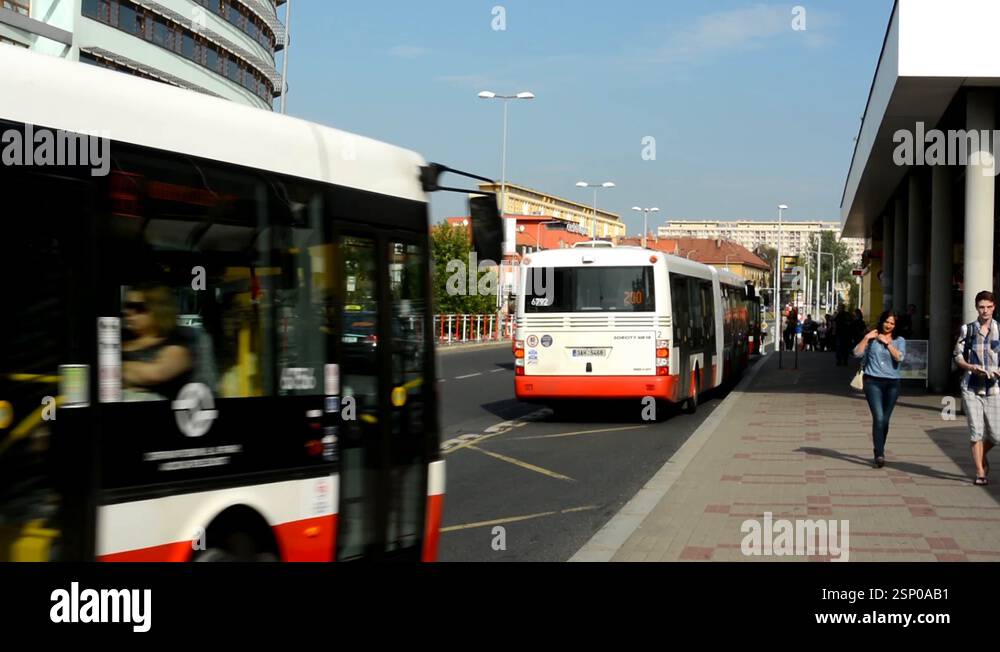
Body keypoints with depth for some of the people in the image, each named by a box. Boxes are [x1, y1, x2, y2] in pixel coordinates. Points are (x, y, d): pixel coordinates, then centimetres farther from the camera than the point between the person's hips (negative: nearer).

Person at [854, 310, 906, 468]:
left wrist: (888, 342, -8)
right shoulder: (872, 338, 5)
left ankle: (879, 451, 24)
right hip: (873, 382, -2)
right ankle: (879, 454, -19)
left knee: (885, 420, 8)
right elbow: (857, 353, -4)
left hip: (892, 383, 3)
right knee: (878, 418, -16)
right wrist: (866, 338, -7)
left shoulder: (899, 341, 9)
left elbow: (899, 357, -9)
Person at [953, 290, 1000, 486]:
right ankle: (980, 472, 9)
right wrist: (970, 367, -10)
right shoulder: (968, 329, 5)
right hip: (971, 387, 0)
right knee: (976, 432, -2)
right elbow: (958, 355, 8)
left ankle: (981, 454, 31)